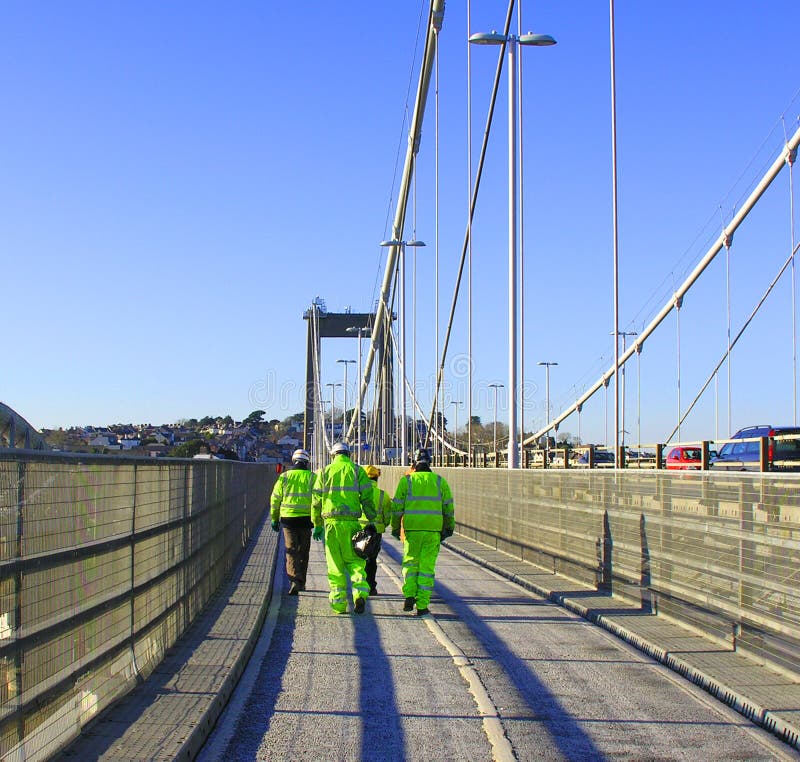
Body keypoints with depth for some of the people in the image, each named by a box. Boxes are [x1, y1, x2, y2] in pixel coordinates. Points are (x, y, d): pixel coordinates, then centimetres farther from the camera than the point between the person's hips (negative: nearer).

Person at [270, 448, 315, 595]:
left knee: (292, 551, 1)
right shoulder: (312, 478, 1)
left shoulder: (284, 477, 3)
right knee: (303, 551, 14)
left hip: (288, 518, 0)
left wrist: (274, 519, 15)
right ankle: (301, 582, 22)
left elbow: (275, 499, 5)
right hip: (305, 519, 0)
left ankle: (295, 580, -17)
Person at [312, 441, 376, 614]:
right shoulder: (357, 471, 5)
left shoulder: (325, 472, 9)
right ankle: (360, 593, -13)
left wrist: (317, 525, 15)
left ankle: (338, 603, 7)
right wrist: (371, 521, 4)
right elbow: (367, 498, 0)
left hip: (331, 522, 0)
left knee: (335, 564, 7)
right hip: (352, 523, 0)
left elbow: (316, 501, 8)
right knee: (354, 561, 9)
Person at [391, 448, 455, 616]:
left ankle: (409, 596, -1)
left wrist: (395, 528, 10)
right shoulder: (439, 481, 6)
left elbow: (397, 506, 1)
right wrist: (448, 528, 16)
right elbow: (448, 507, 6)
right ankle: (422, 606, 2)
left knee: (410, 563, 16)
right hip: (433, 529, 1)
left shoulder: (406, 480, 2)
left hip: (412, 528, 0)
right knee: (427, 566, 4)